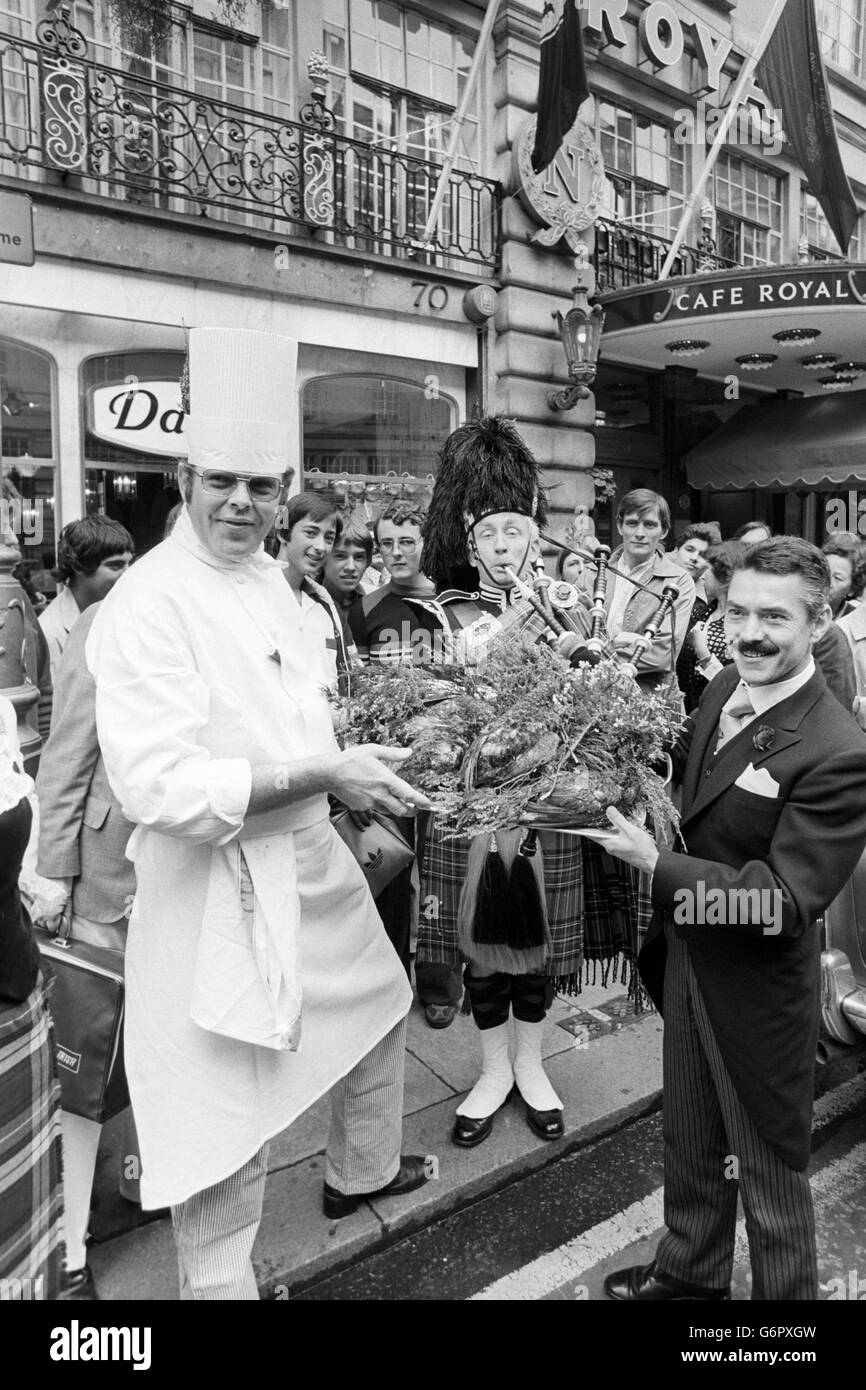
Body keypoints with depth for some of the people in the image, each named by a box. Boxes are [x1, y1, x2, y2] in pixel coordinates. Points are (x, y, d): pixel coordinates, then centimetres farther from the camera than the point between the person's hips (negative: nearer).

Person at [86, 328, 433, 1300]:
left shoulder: (271, 581, 7)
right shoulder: (146, 604, -20)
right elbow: (158, 786, -28)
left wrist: (358, 768, 7)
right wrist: (323, 774, -27)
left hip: (310, 859, 9)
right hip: (219, 887, -9)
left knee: (378, 1000, 27)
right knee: (226, 1102, 5)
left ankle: (363, 1170, 54)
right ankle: (217, 1279, 32)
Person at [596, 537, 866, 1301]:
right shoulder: (726, 690, -5)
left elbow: (787, 901, -27)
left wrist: (658, 864, -27)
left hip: (758, 997, -7)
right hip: (689, 961, 8)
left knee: (769, 1174, 16)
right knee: (691, 1144, 28)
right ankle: (691, 1272, 53)